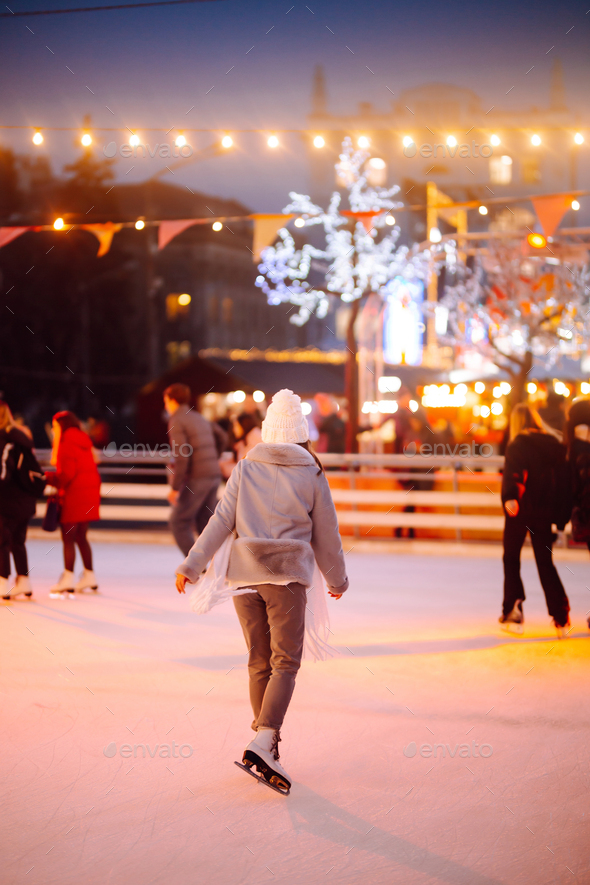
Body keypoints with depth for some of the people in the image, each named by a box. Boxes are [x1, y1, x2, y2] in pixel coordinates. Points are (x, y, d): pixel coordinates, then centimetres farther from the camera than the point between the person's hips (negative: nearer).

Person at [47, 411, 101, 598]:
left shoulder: (67, 444, -12)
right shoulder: (84, 443, 14)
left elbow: (67, 474, -18)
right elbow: (92, 471, 13)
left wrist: (49, 478, -6)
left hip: (73, 495, -9)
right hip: (89, 494, 9)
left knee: (68, 537, -5)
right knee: (80, 537, 17)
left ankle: (68, 579, -7)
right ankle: (89, 576, 19)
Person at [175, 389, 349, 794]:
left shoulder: (245, 469, 5)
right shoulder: (312, 475, 2)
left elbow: (221, 522, 1)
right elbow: (326, 533, 9)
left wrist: (191, 566, 4)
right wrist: (336, 578, 23)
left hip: (245, 574, 3)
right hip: (288, 577, -3)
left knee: (259, 662, 13)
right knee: (285, 663, -3)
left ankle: (268, 744, 20)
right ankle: (263, 742, -20)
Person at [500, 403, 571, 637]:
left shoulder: (517, 445, -7)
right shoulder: (555, 445, 7)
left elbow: (514, 475, -24)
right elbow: (563, 479, 10)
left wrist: (510, 497, -38)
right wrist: (562, 514, 15)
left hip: (521, 510, -4)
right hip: (545, 511, 4)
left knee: (511, 559, 11)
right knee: (545, 562, 10)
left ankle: (513, 611, 2)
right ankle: (561, 617, 3)